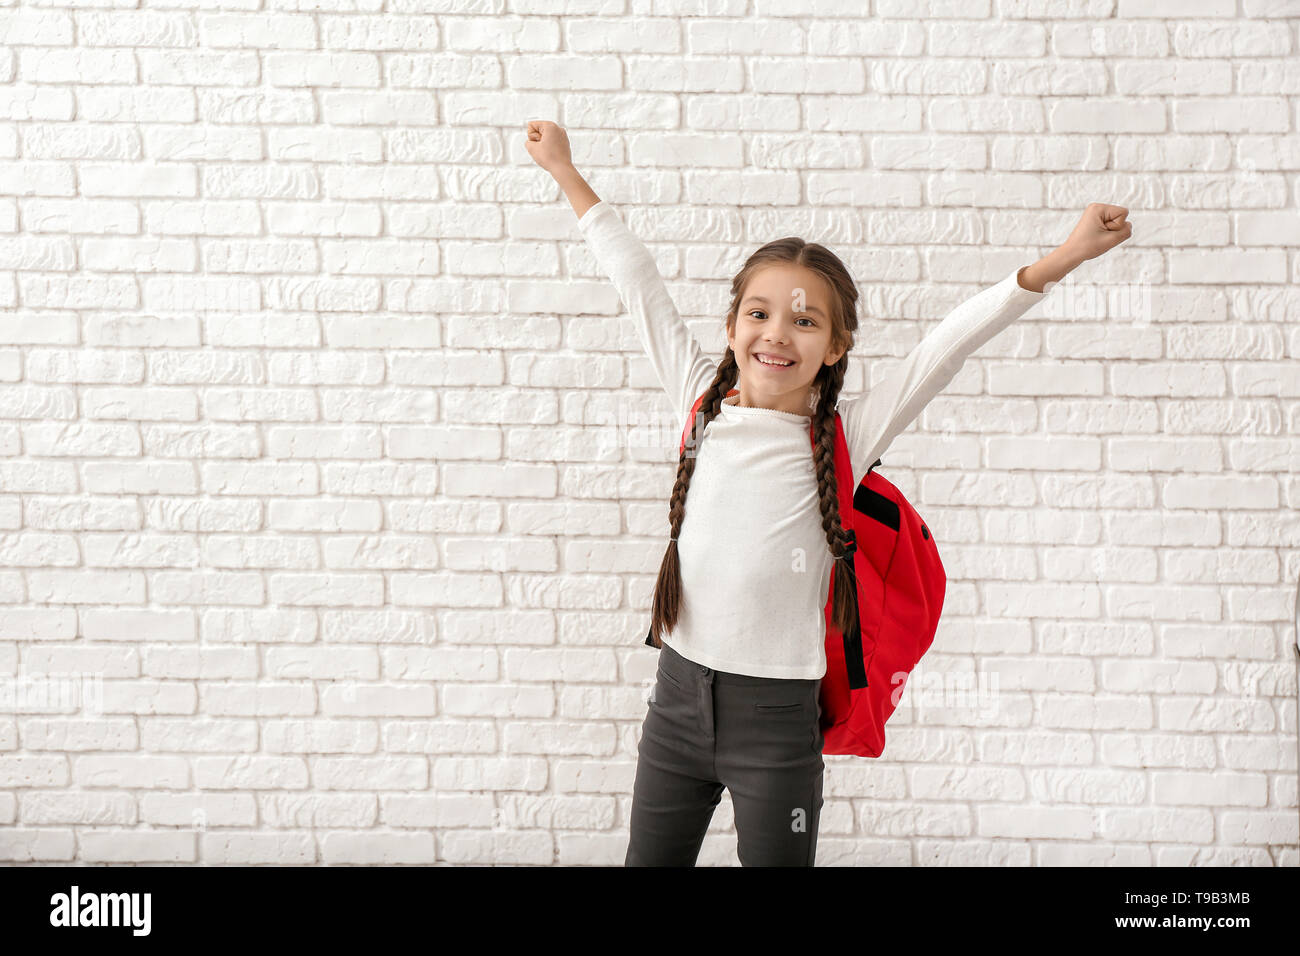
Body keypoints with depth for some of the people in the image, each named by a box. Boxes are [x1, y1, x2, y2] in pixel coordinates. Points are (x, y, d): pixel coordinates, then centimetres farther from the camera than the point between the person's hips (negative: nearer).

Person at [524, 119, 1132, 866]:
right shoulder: (702, 403, 2)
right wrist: (567, 173, 17)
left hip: (777, 719, -3)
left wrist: (1064, 257, -17)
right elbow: (639, 284, 8)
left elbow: (949, 345, -11)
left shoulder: (844, 438, -6)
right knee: (650, 857, 14)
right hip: (678, 698, 3)